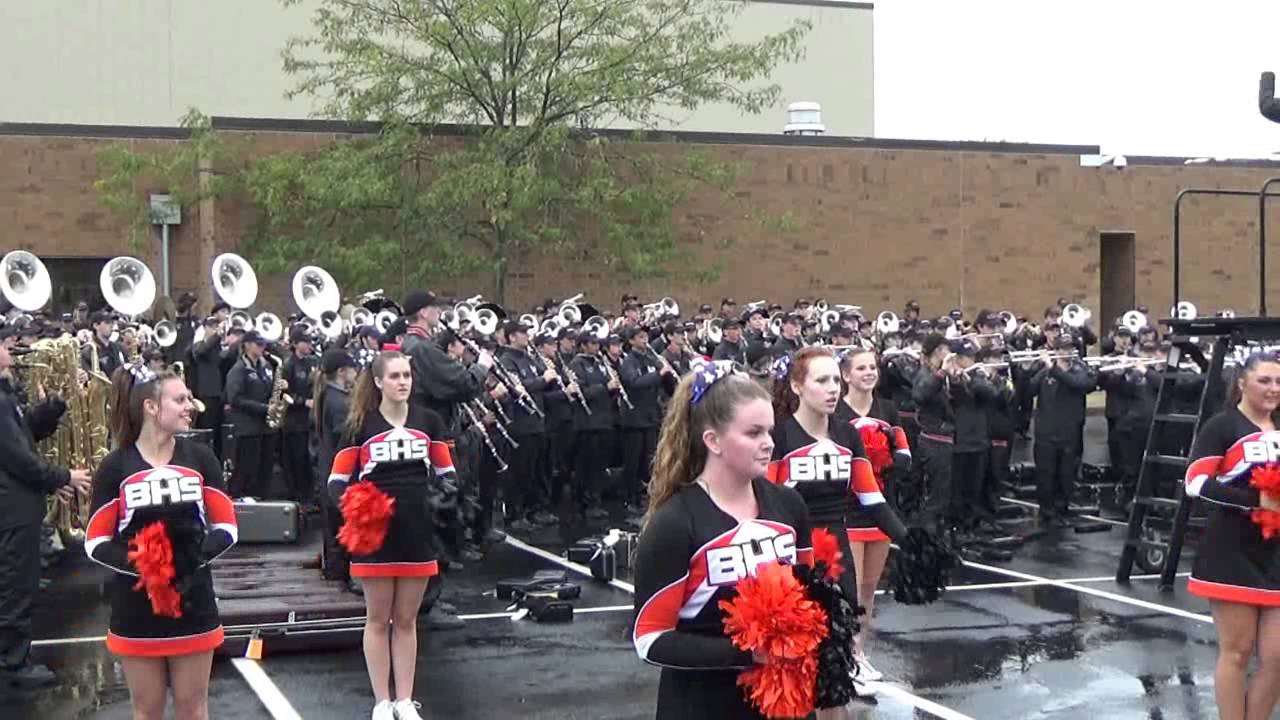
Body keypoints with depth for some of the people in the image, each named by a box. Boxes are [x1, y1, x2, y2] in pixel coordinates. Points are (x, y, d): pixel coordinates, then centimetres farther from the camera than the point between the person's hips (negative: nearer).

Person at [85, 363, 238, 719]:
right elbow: (95, 543, -6)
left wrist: (197, 555, -17)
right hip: (135, 606, -2)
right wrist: (135, 563, -23)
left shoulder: (199, 457, 0)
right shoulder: (115, 467, -7)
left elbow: (227, 527, 1)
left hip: (193, 601, 2)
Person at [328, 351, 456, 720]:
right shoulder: (361, 425, -5)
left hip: (417, 532, 3)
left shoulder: (429, 421, 4)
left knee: (407, 620, 11)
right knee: (378, 619, 6)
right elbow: (337, 481, -3)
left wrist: (443, 493, -10)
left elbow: (445, 472, 11)